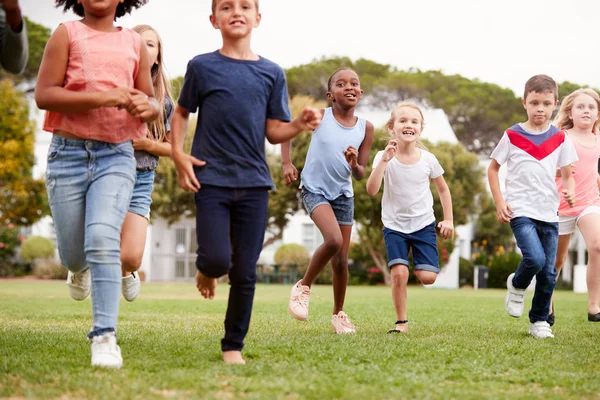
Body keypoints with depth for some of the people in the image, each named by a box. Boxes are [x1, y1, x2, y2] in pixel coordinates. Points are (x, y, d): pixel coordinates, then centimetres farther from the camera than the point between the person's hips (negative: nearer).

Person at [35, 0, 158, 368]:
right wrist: (103, 97, -21)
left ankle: (105, 336, -16)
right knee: (73, 251, 10)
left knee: (103, 240, -19)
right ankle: (79, 268, 48)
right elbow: (44, 94, -10)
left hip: (117, 157, 0)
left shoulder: (135, 43, 8)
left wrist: (147, 106, -10)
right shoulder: (67, 34, 0)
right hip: (68, 153, 0)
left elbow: (152, 102, 16)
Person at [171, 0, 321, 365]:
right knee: (217, 259, -15)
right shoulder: (202, 67, 3)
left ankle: (234, 346, 17)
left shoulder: (272, 73, 8)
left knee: (245, 272, 2)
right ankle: (207, 271, 23)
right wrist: (178, 153, -2)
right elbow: (182, 112, 13)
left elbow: (273, 131, 9)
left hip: (253, 183, 2)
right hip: (211, 180, -2)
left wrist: (300, 125, -11)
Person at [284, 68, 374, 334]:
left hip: (343, 194, 4)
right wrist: (286, 163, -9)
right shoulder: (319, 117, -10)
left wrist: (355, 164, -20)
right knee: (334, 240, -28)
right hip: (315, 189, -4)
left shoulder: (365, 128, -1)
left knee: (341, 259, 6)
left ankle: (338, 314, 25)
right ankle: (303, 286, -4)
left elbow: (360, 175, 2)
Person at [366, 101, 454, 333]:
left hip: (423, 224, 1)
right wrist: (384, 160, -29)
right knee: (398, 272, -18)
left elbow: (443, 189, 10)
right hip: (395, 226, -1)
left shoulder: (428, 159, -6)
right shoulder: (384, 157, -10)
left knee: (427, 277, -10)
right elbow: (372, 190, -23)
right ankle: (401, 322, 0)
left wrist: (448, 220, 6)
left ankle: (418, 267, 28)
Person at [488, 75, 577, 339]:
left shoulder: (560, 138, 6)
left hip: (549, 213, 3)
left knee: (548, 272, 4)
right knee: (535, 259, -22)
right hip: (521, 211, -3)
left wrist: (569, 191, -10)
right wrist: (499, 202, -3)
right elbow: (493, 168, 8)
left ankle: (539, 320, 20)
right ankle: (517, 285, 10)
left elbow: (567, 174, 13)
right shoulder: (512, 136, -1)